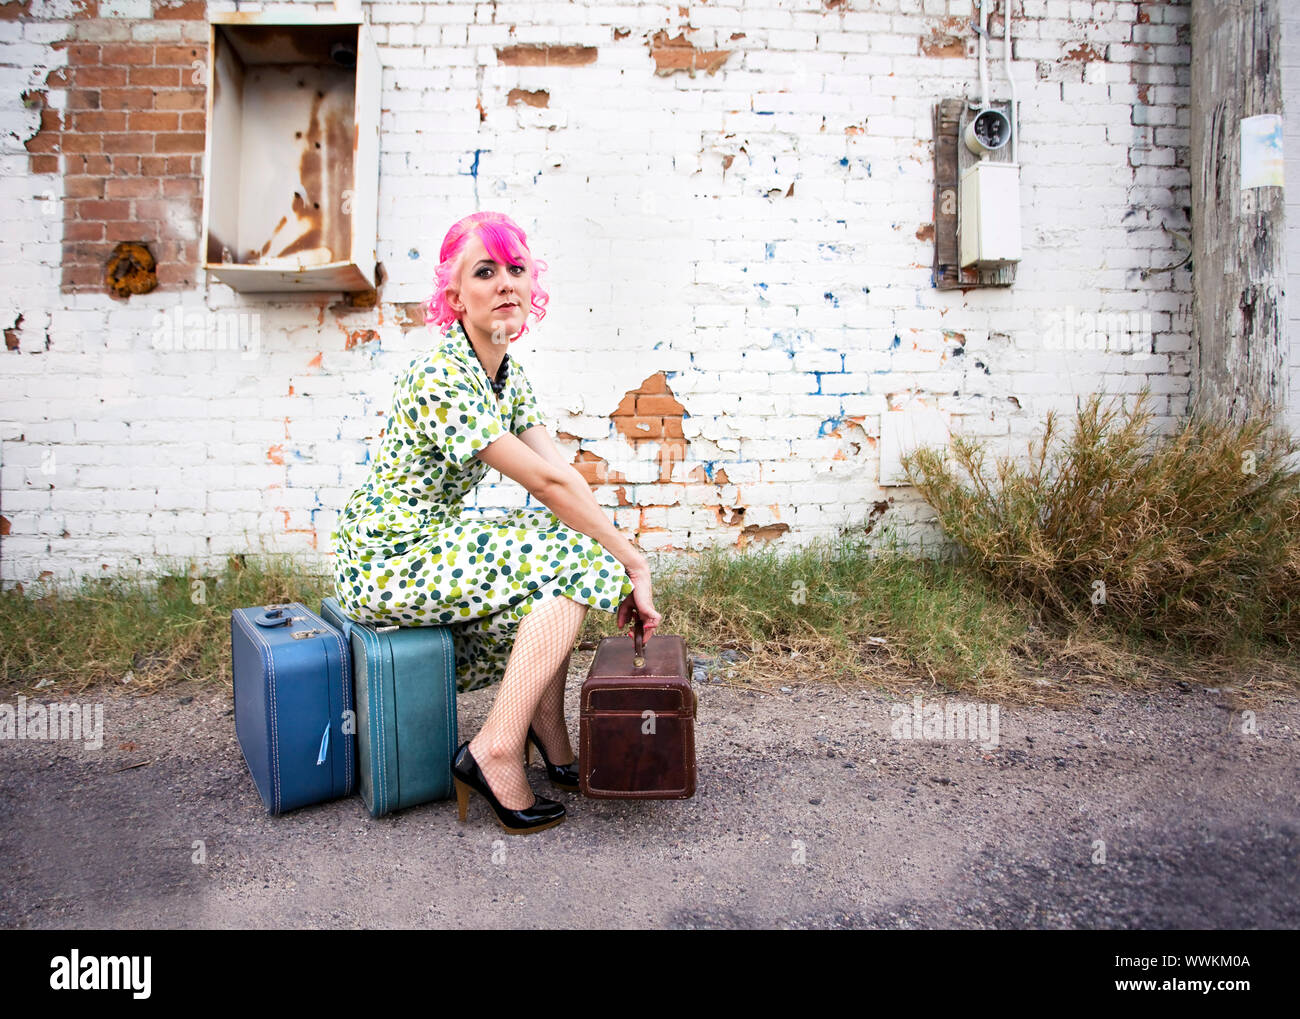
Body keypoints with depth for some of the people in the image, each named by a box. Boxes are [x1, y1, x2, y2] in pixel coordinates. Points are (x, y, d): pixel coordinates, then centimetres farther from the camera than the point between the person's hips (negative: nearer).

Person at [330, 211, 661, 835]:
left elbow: (562, 474, 0)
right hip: (382, 565, -9)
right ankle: (496, 752, -12)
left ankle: (549, 736, 11)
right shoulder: (442, 378, -22)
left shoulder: (510, 375, 6)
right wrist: (632, 563, -17)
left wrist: (619, 559, -9)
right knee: (570, 562, -15)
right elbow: (549, 483, -23)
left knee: (571, 546, 8)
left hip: (428, 549, 9)